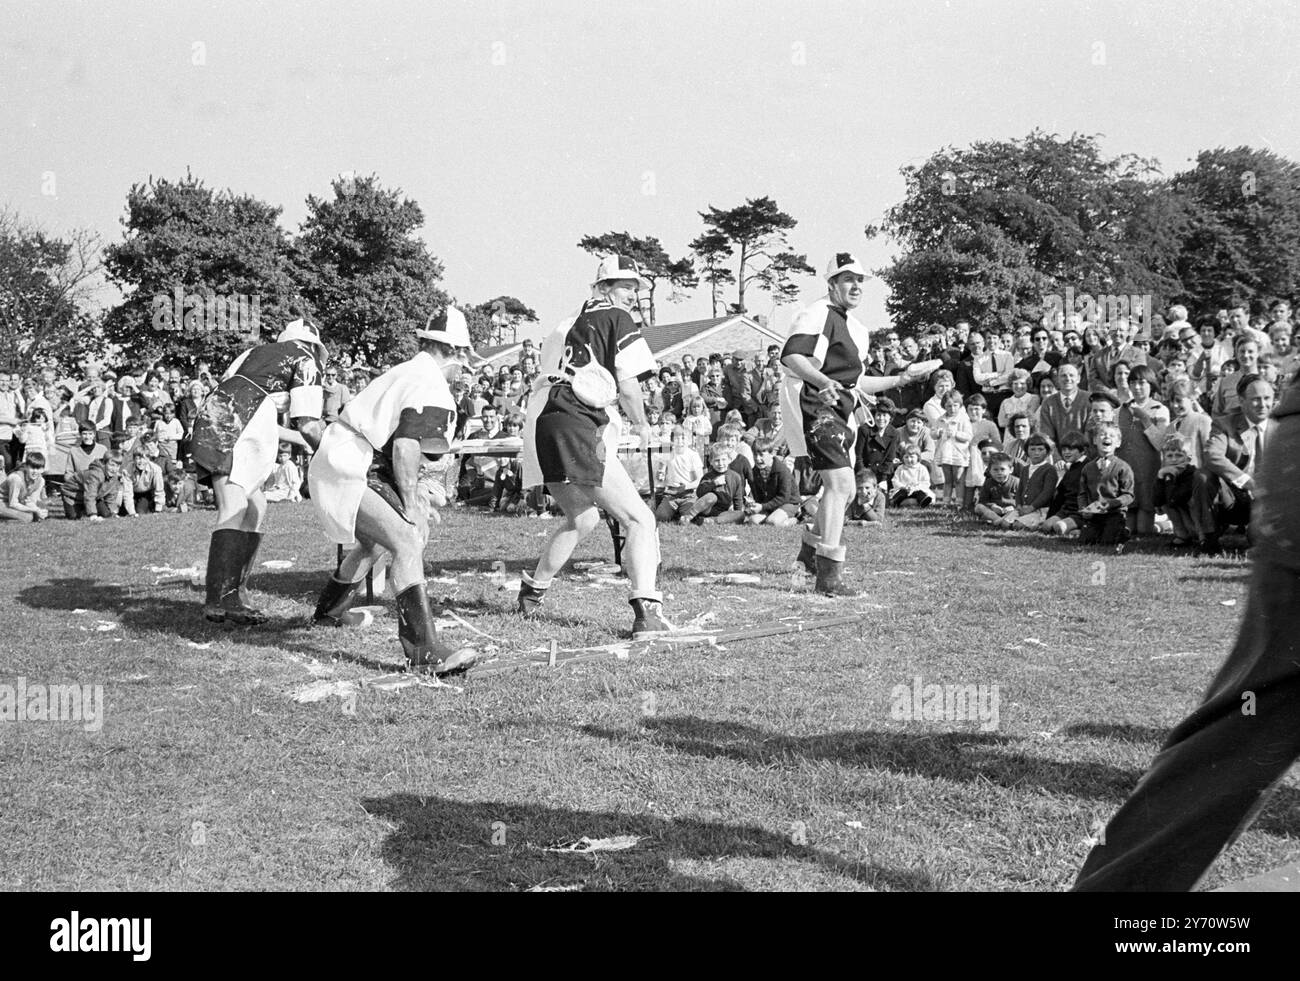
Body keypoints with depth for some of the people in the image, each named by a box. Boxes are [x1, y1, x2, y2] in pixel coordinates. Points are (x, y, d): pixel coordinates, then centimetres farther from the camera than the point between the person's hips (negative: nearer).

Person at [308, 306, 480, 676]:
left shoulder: (402, 372, 17)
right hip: (347, 476, -11)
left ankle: (327, 613, 58)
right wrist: (410, 503, -13)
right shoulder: (431, 389, -14)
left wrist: (413, 495, 19)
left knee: (375, 543, 32)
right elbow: (405, 447, -23)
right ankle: (424, 653, -35)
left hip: (334, 463, 11)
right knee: (407, 542, -24)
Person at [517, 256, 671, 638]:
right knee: (640, 520, -8)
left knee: (582, 519, 29)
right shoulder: (618, 320, 3)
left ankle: (532, 592, 40)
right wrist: (641, 423, 16)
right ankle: (646, 610, -23)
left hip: (542, 427, 8)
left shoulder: (570, 323, 26)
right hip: (577, 430, -8)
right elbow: (627, 388, -3)